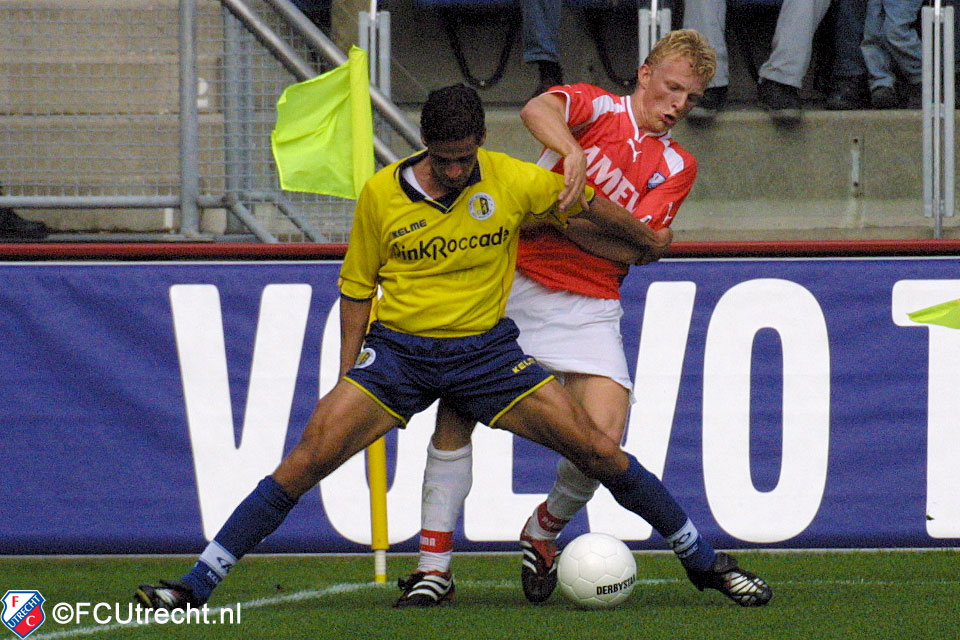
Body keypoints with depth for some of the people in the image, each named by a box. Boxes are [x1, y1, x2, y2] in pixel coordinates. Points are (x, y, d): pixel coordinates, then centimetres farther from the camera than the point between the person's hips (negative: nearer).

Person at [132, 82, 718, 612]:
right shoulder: (381, 194, -7)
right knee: (307, 461, -16)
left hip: (486, 350, 1)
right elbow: (357, 286, 6)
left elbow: (590, 204, 12)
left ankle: (704, 563, 10)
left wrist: (651, 240, 28)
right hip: (398, 350, -1)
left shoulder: (515, 182, -7)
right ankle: (196, 586, -11)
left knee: (597, 450, -8)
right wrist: (348, 379, 3)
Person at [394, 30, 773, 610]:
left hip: (588, 305, 2)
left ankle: (544, 532, 14)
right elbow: (537, 110, -17)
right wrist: (572, 153, -35)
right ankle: (435, 567, 0)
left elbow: (633, 247, -1)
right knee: (456, 413, -9)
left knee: (603, 438, -16)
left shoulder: (677, 166, 12)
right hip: (514, 278, -1)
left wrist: (559, 219, -12)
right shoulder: (599, 107, 6)